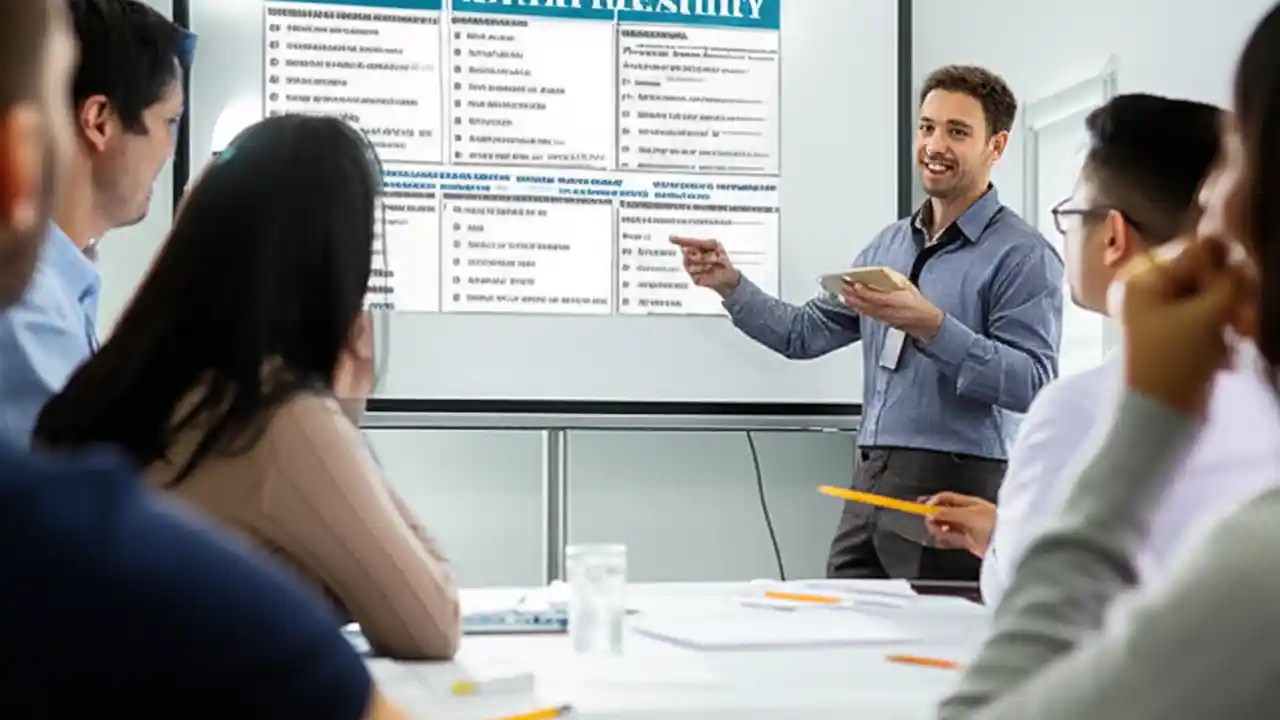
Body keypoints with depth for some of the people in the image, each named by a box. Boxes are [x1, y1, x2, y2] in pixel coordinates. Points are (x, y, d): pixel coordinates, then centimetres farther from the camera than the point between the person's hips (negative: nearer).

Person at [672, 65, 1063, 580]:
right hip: (869, 484, 6)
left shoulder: (1023, 256, -7)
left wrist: (930, 326, -26)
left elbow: (1034, 383, -18)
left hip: (951, 490, -6)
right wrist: (730, 284, 6)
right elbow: (803, 334, 17)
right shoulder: (889, 245, 16)